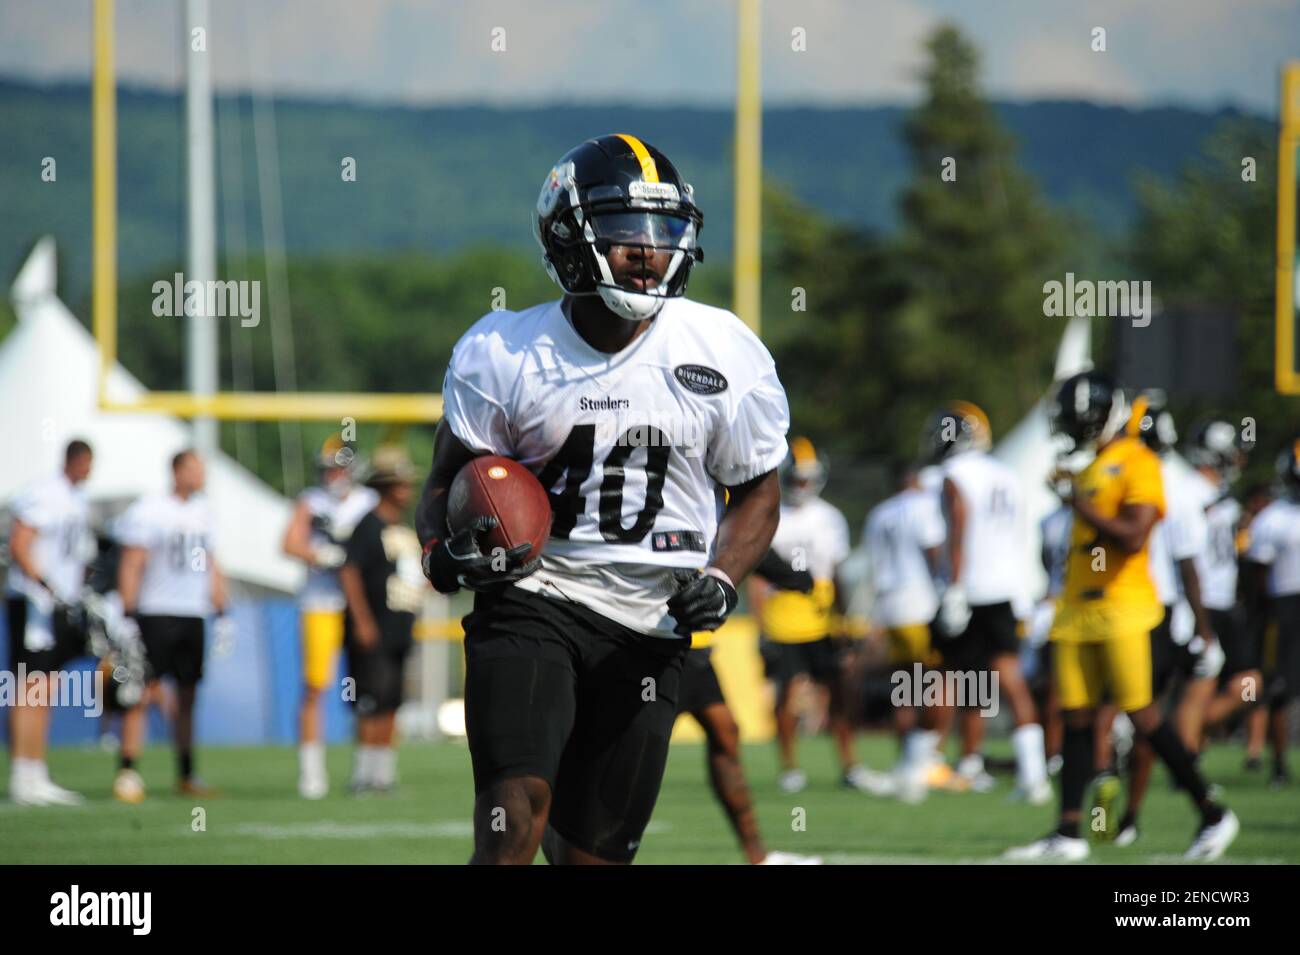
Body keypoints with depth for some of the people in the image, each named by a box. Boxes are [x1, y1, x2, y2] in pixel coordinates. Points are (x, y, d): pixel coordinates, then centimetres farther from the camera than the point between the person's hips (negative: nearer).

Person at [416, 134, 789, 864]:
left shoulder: (724, 355, 0)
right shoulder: (505, 354, -2)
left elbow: (756, 491, 11)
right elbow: (450, 477, 8)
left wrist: (722, 579, -8)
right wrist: (443, 551, -15)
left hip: (650, 626, 2)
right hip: (530, 604, -2)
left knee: (593, 853, 6)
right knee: (517, 811, -22)